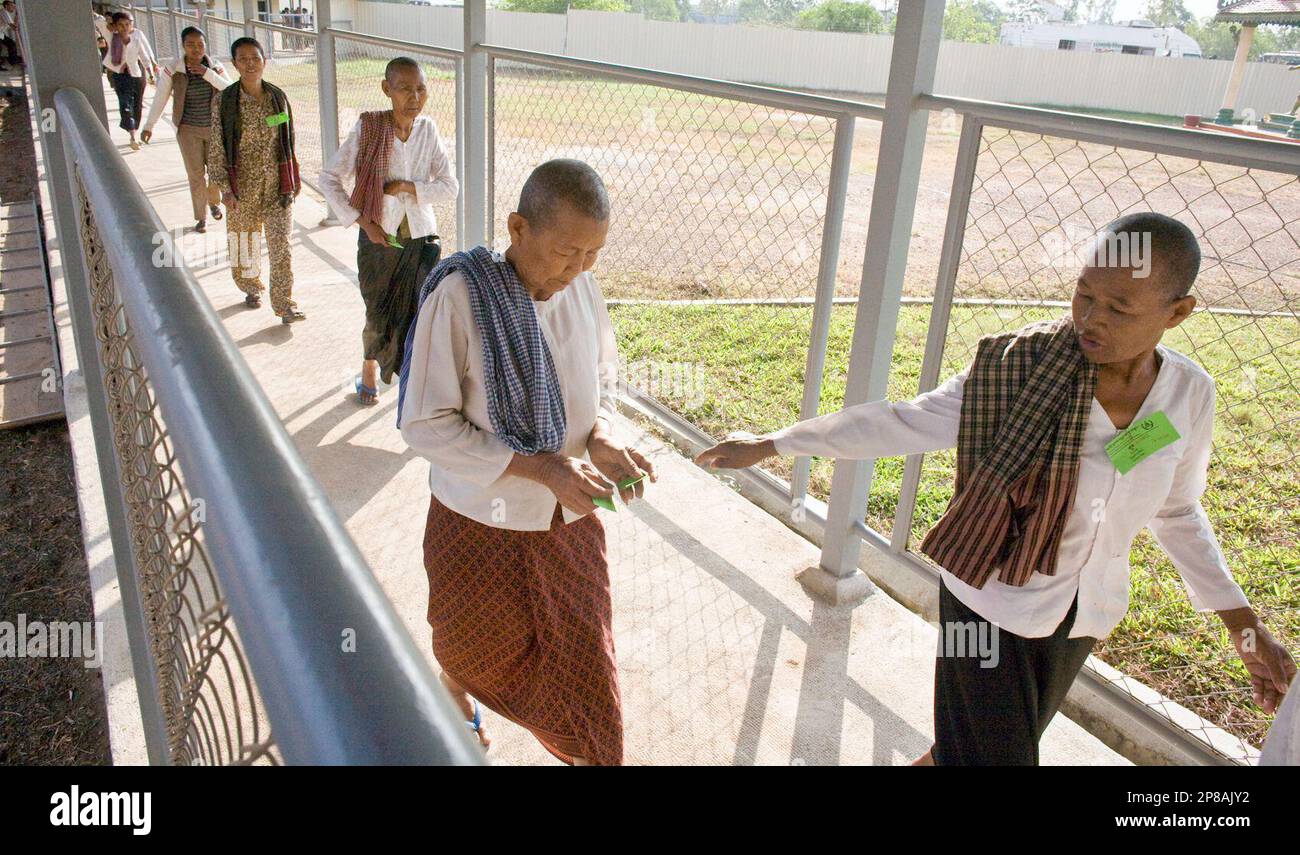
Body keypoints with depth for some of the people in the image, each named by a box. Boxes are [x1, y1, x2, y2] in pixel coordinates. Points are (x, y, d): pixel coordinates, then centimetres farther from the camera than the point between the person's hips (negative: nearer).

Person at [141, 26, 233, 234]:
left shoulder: (215, 66, -5)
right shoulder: (173, 71, -10)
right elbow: (159, 99, -4)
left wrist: (208, 74, -26)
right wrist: (148, 127, -2)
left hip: (216, 127, 2)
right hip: (189, 130, -2)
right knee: (196, 174, 3)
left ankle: (214, 202, 41)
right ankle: (201, 217, 16)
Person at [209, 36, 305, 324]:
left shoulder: (278, 96, 1)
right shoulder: (224, 101, -6)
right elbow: (217, 149, -5)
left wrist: (294, 180, 12)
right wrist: (224, 188, -11)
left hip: (278, 184, 1)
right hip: (243, 185, -1)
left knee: (281, 243, -5)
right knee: (245, 241, 14)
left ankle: (285, 304, -1)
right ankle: (252, 288, 38)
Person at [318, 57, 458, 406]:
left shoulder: (428, 130, -4)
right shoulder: (367, 128, -11)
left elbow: (450, 186, -4)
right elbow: (329, 178, -7)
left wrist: (407, 187, -16)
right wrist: (362, 221, -13)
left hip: (420, 236, 1)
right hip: (378, 238, -1)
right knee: (378, 313, 13)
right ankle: (369, 368, 40)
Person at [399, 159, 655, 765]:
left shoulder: (582, 287, -9)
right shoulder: (460, 296, -24)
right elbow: (425, 424, -21)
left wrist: (602, 437, -15)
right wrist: (538, 466, -27)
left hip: (569, 516, 3)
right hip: (480, 518, -2)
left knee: (583, 652, 12)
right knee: (472, 642, 25)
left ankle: (591, 754, 37)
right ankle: (456, 696, 60)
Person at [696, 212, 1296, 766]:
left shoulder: (1190, 393, -8)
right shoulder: (1024, 368, -22)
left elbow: (1177, 511, 5)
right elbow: (905, 422, -19)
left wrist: (1242, 622, 1)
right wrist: (770, 445, -20)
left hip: (1084, 616, 5)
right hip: (993, 602, -5)